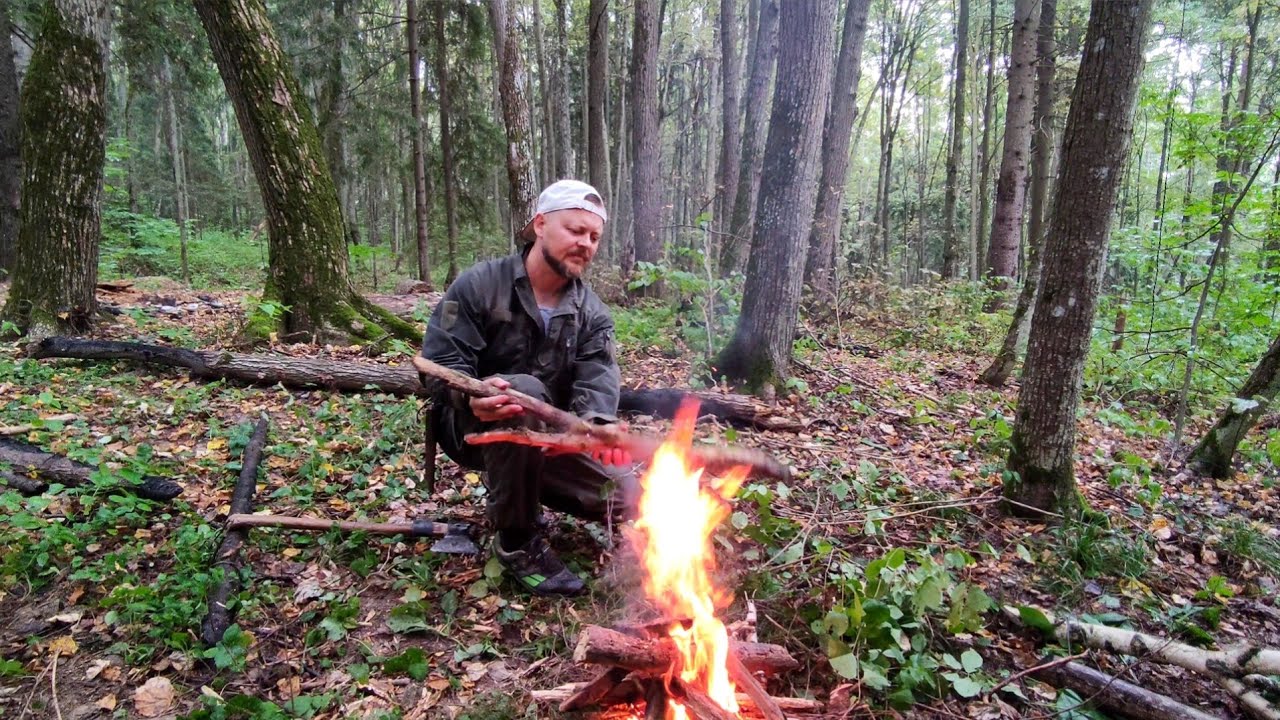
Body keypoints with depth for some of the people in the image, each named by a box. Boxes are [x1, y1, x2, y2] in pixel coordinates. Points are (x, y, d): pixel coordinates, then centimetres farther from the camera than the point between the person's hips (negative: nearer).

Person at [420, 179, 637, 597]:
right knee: (525, 390, -38)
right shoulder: (479, 286, -12)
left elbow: (597, 377, -17)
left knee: (625, 498, -6)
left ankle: (515, 491, 18)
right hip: (473, 427, -4)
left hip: (547, 438, 5)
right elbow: (440, 361, -17)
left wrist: (599, 421, -41)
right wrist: (472, 394, -41)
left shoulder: (592, 313, 0)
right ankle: (517, 542, -21)